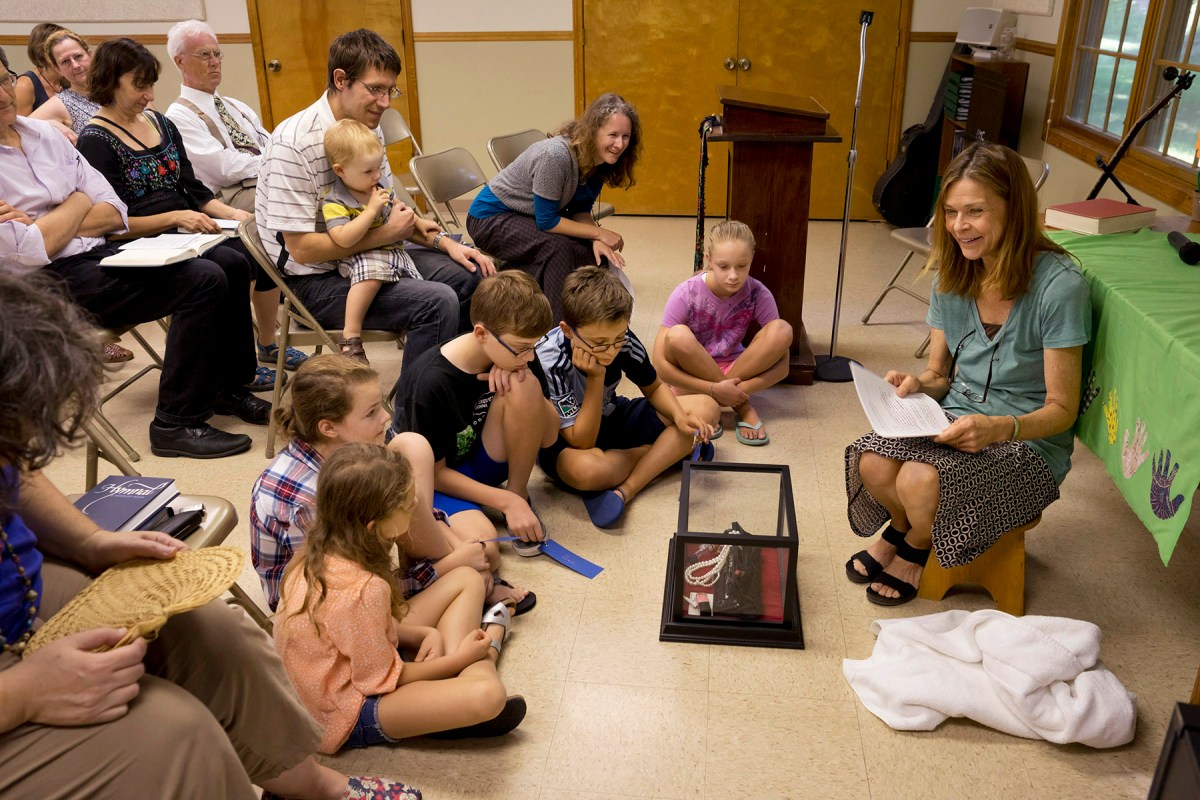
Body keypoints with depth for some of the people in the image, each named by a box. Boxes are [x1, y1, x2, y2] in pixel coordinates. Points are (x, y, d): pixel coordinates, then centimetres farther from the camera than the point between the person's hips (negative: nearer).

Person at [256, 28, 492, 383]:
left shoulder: (368, 128, 2)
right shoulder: (294, 144, -22)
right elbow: (302, 248, -22)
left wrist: (443, 241, -2)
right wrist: (385, 233, -19)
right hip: (315, 278, -8)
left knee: (475, 275, 4)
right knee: (438, 303, -26)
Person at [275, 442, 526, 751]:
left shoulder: (321, 552, -8)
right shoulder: (362, 590, -33)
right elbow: (383, 680, -21)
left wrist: (423, 633, -4)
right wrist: (460, 657, -8)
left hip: (354, 661, 9)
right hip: (349, 716, -9)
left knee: (466, 579, 7)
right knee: (487, 696, -32)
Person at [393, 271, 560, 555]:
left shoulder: (508, 359, -12)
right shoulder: (430, 383, -28)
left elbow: (548, 436, -8)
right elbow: (433, 471, -17)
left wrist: (520, 380, -24)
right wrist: (506, 501, -23)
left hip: (482, 461, 6)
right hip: (439, 479, -6)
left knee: (523, 389, -25)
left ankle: (520, 493, -8)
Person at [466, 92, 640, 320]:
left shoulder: (599, 160, -9)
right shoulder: (556, 156, -33)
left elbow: (580, 210, -1)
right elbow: (546, 221, -28)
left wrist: (597, 240, -21)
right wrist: (599, 233, -23)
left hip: (531, 218, 8)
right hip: (491, 218, -8)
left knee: (596, 251, -9)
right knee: (558, 248, -30)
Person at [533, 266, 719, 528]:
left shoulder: (624, 341, -18)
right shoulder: (549, 360, -32)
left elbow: (654, 388, 2)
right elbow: (581, 442, -29)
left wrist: (679, 416, -19)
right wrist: (596, 378, -35)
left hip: (612, 418, 6)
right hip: (565, 441, -6)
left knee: (706, 407, -8)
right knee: (586, 469, -43)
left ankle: (624, 490, -20)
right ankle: (672, 451, -12)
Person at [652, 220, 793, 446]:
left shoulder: (757, 294, -15)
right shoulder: (686, 295, -20)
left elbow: (781, 363, -15)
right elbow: (660, 362, -22)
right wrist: (713, 389, -29)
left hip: (738, 370, 2)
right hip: (693, 372, -2)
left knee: (781, 330, -23)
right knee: (679, 336, -34)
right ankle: (740, 405, -20)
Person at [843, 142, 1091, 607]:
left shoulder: (1057, 285, -19)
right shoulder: (953, 275, 0)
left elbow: (1061, 410, -14)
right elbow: (940, 376, 9)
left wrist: (998, 428, -33)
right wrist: (917, 383, -15)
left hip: (1029, 443, -5)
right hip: (955, 416, 5)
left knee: (921, 481, -32)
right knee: (872, 462, -25)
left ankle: (914, 546, 8)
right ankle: (902, 528, 12)